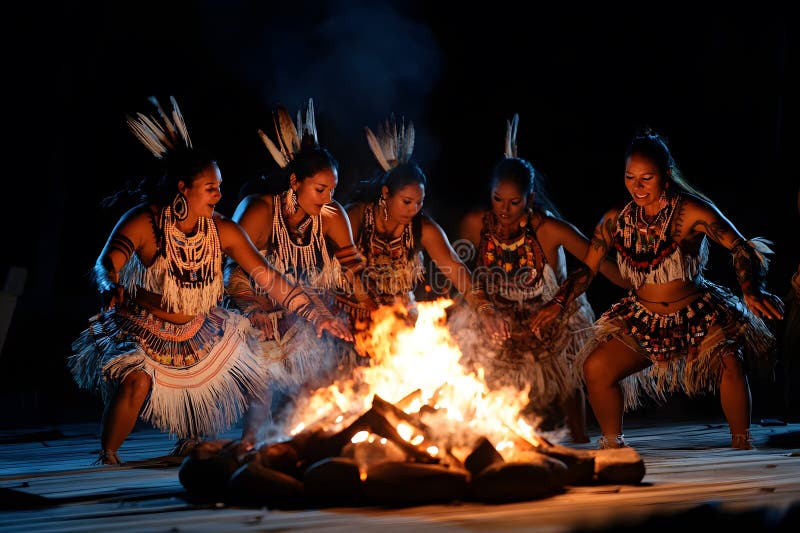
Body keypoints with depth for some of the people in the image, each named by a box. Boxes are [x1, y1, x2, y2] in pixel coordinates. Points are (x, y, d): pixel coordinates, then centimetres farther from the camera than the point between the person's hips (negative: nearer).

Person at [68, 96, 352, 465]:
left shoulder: (222, 231, -8)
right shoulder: (143, 222, -20)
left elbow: (268, 277, -7)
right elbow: (106, 265, -31)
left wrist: (316, 315, -14)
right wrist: (112, 289, -56)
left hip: (199, 334, 6)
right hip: (143, 333, -5)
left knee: (255, 373, 2)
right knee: (136, 380, -33)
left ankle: (189, 443, 26)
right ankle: (107, 457, -8)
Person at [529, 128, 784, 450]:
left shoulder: (691, 212, -14)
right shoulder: (617, 219, -2)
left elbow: (740, 247, -20)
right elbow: (587, 268, 6)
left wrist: (752, 291, -36)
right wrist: (559, 303, -7)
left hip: (699, 317, -3)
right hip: (643, 321, 4)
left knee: (729, 361, -29)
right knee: (595, 368, -13)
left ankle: (742, 444, -9)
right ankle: (612, 445, 8)